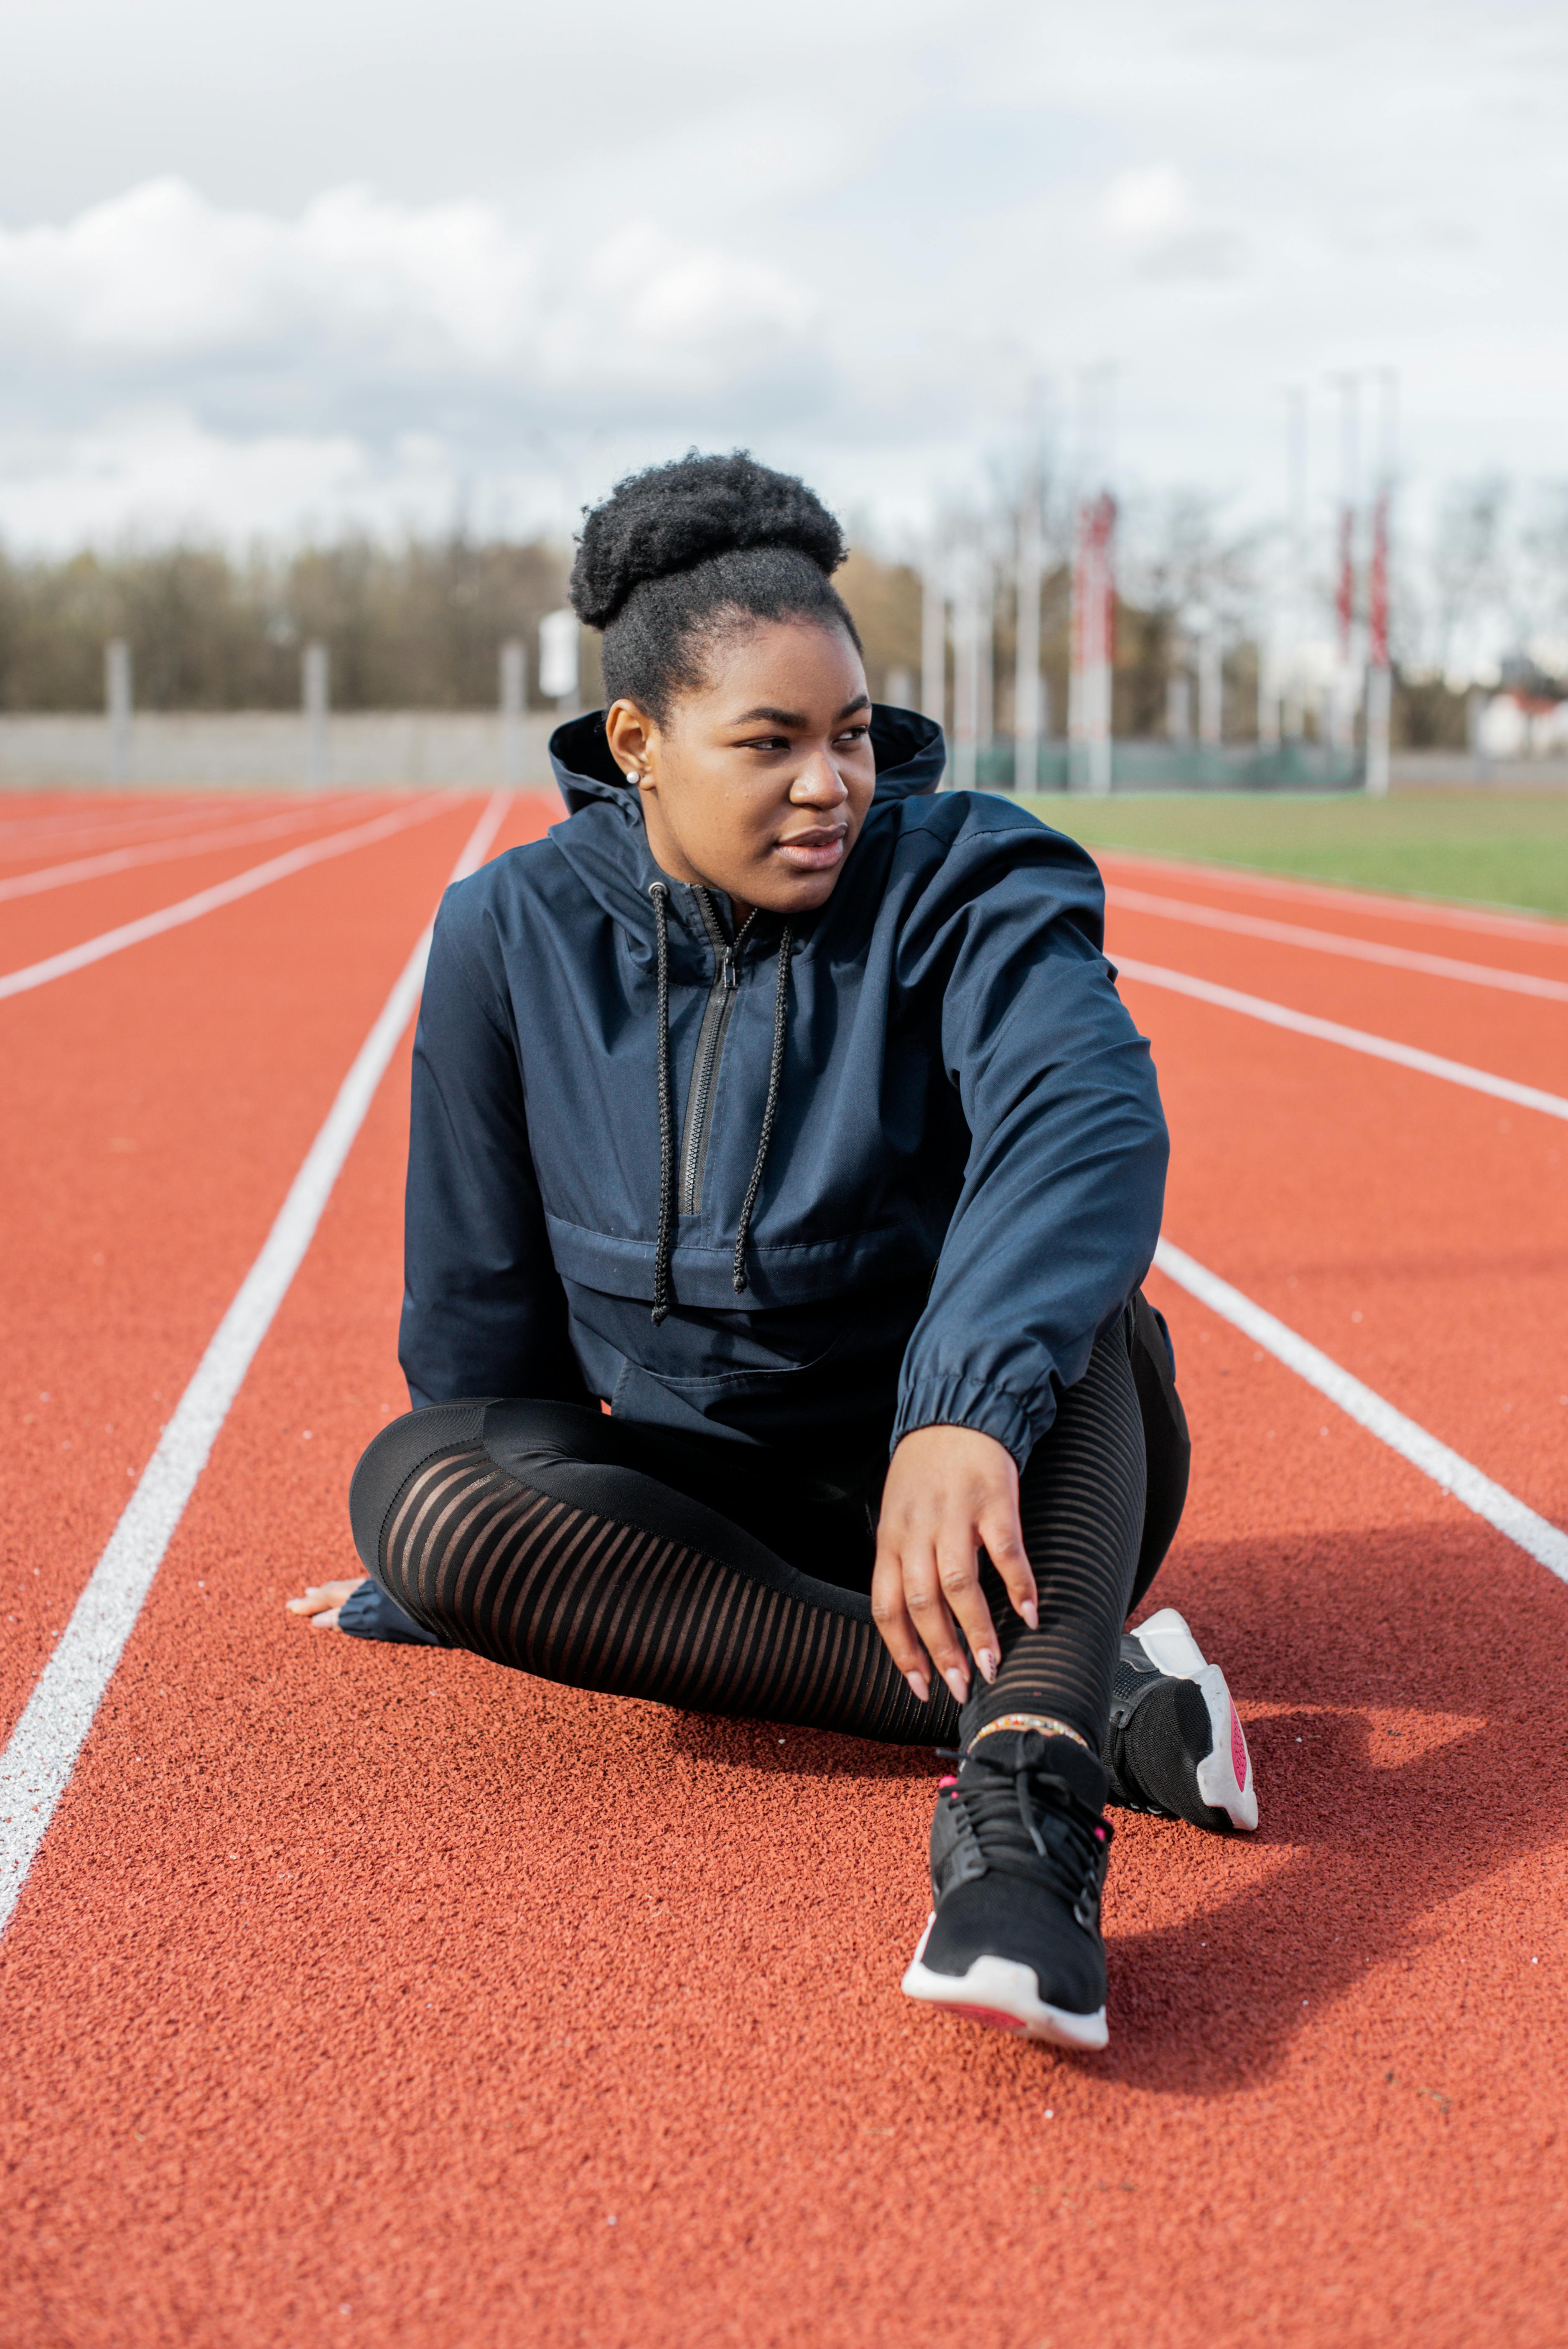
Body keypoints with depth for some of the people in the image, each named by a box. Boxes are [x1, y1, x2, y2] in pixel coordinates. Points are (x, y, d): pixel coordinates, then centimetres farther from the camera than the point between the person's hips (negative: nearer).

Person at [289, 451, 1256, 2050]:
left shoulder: (965, 883, -12)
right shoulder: (515, 936, -4)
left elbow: (1091, 1119, -34)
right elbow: (479, 1293, 7)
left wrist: (965, 1413, -52)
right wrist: (430, 1587, 17)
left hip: (1008, 1486, -2)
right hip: (700, 1498, 2)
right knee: (419, 1480, -26)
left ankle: (1025, 1802, -54)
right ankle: (1090, 1699, -33)